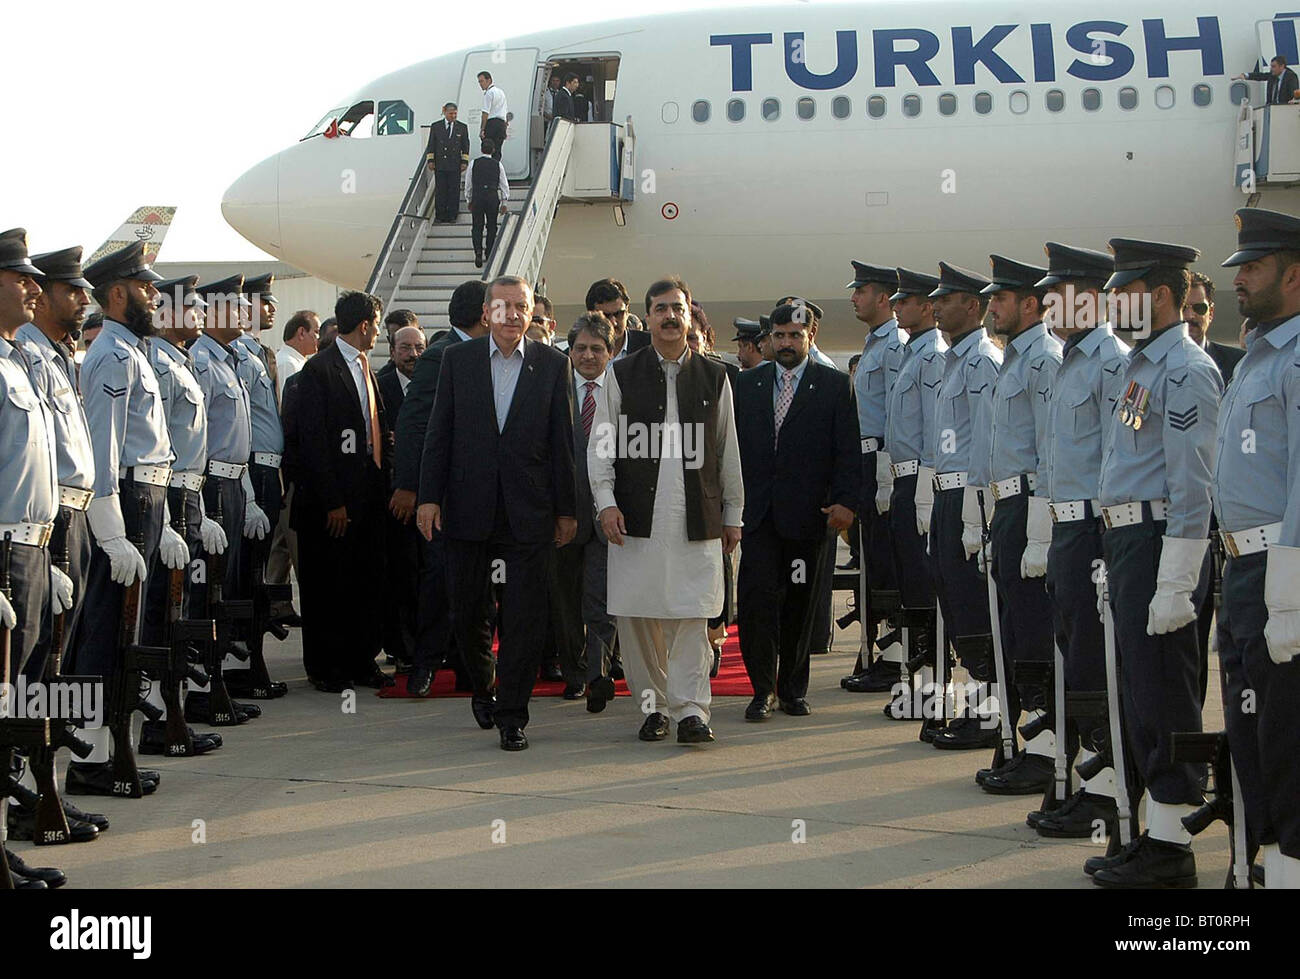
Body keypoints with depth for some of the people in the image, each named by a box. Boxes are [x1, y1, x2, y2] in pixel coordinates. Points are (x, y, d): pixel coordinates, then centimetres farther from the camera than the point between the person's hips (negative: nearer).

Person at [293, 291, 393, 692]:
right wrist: (331, 501, -17)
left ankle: (362, 661, 20)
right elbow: (312, 441, -14)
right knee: (327, 584, 2)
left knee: (367, 581, 11)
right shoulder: (319, 370, -10)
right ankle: (325, 668, 11)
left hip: (368, 493, 8)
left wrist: (385, 478, 7)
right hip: (333, 498, -8)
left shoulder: (365, 368, 16)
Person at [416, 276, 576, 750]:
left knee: (524, 617, -2)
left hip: (528, 511, -1)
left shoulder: (553, 365, 4)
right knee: (468, 611, 10)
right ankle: (483, 685, 36)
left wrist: (566, 509, 3)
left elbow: (562, 441, 4)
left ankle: (511, 715, 7)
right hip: (469, 508, 1)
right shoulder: (458, 359, 6)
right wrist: (429, 496, -2)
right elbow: (439, 433, 5)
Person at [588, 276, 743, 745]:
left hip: (697, 520, 0)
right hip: (637, 516, 0)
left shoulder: (714, 377, 11)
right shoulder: (622, 375, 8)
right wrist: (606, 501, -5)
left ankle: (690, 709, -2)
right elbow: (600, 444, 6)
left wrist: (732, 514, 15)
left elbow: (728, 451, 15)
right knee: (637, 614, 1)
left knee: (692, 616, -5)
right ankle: (653, 704, 14)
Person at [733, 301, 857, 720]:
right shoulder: (747, 383, 12)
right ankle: (762, 688, 1)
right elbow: (734, 446, 13)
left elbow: (848, 450, -2)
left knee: (800, 602, 6)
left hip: (807, 513, -1)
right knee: (757, 596, -8)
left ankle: (792, 687, 19)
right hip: (758, 511, 2)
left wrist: (845, 501, -15)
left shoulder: (835, 385, 3)